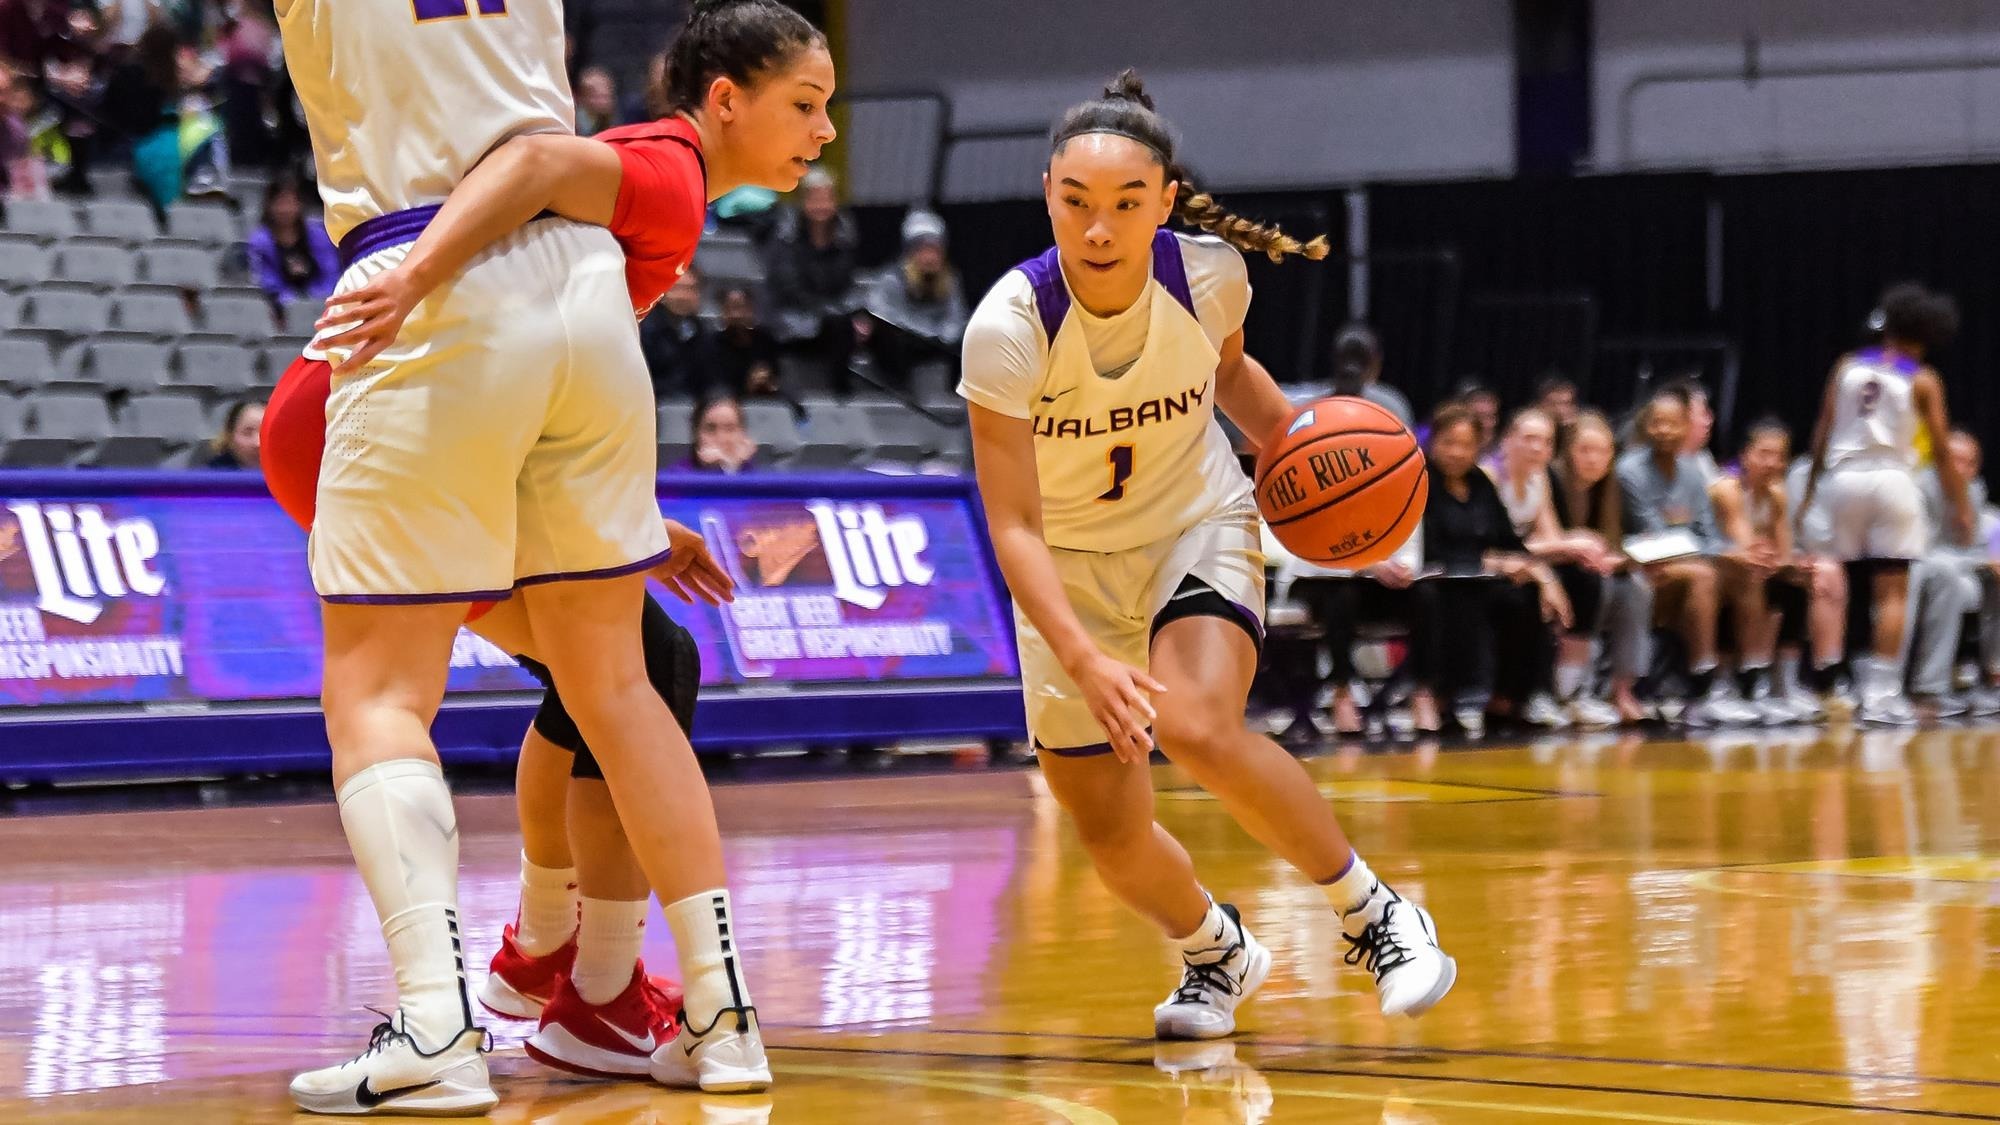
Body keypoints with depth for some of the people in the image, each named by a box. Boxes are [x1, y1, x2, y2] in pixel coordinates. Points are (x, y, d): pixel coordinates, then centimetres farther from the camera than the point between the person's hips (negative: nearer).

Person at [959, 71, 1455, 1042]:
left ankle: (1375, 917, -10)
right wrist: (1085, 662, -41)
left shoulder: (1208, 272, -19)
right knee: (1109, 835, 3)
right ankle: (1217, 952, 36)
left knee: (1199, 728, -30)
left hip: (1198, 526, 0)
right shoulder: (1009, 326, -28)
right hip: (1071, 566, 1)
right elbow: (1013, 526, -28)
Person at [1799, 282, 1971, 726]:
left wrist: (1811, 487, 15)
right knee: (1892, 593, -1)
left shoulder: (1847, 367, 7)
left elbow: (1822, 431, 7)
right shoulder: (1922, 381, -1)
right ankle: (1882, 693, -6)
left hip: (1845, 477, 3)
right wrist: (1959, 507, 6)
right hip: (1892, 479, -3)